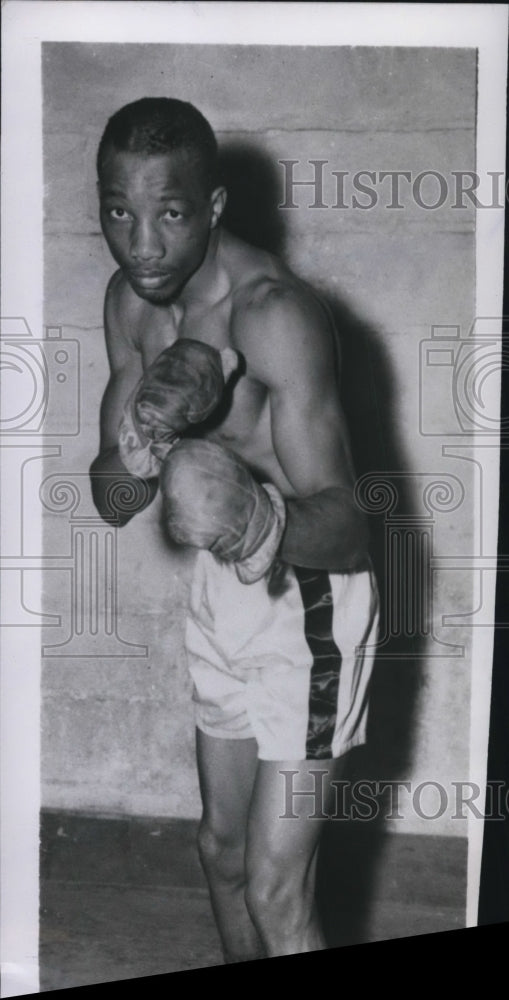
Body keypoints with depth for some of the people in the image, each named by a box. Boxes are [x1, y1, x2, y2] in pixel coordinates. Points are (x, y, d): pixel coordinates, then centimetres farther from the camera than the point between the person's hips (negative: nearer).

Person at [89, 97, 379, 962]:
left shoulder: (274, 311, -27)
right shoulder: (130, 300, -4)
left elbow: (346, 526, -31)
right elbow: (111, 502, -5)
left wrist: (260, 520, -54)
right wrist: (143, 442, -28)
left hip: (310, 604, -7)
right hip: (221, 591, 7)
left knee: (277, 892, -2)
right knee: (223, 847, 22)